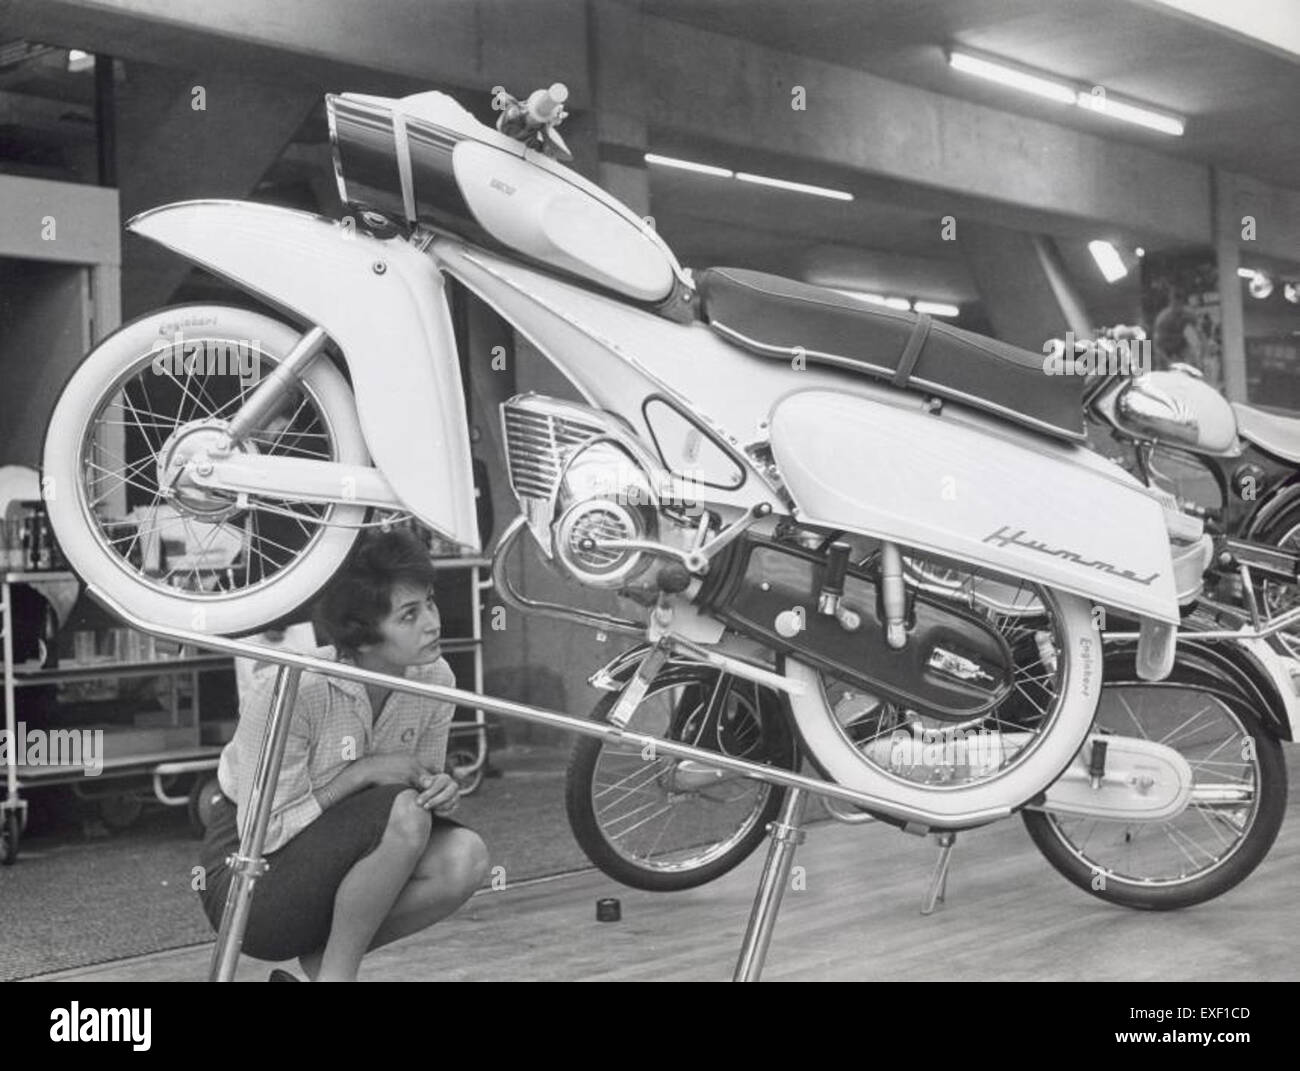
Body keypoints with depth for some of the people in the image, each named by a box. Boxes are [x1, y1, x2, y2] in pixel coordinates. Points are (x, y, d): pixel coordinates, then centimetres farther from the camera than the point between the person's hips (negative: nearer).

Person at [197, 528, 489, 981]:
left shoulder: (434, 679, -9)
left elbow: (423, 781, 6)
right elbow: (263, 833, -22)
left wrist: (440, 792, -17)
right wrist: (363, 773, -25)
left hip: (331, 866, 6)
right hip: (247, 882, -6)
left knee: (465, 857, -22)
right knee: (403, 813, -30)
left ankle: (323, 959, -2)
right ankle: (335, 973, -11)